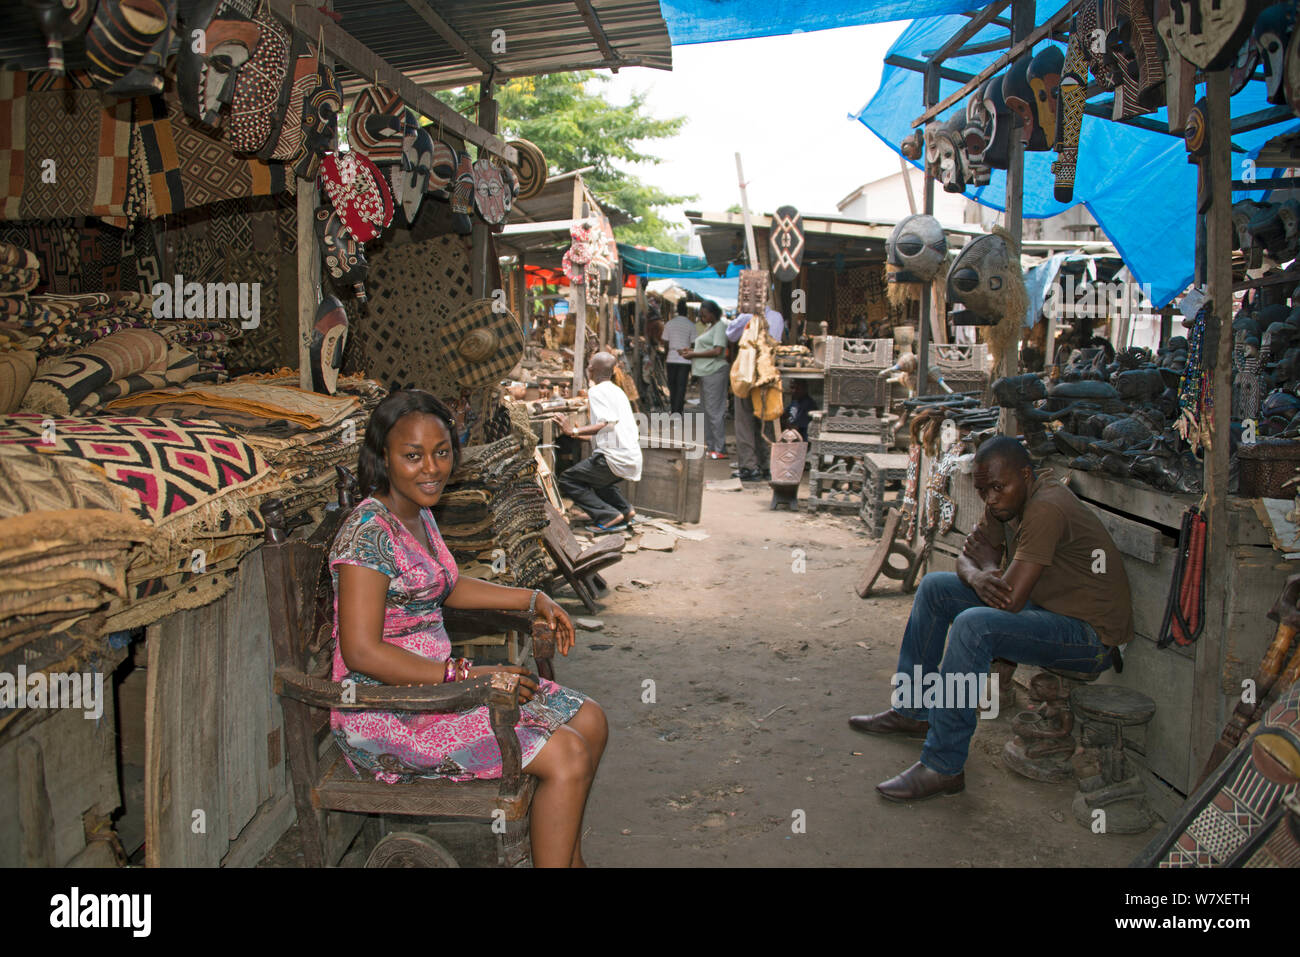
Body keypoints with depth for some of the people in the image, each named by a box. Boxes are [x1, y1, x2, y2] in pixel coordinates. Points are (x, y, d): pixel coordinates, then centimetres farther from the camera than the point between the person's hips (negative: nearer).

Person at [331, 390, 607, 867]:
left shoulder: (419, 512, 9)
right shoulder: (369, 531, -20)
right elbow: (361, 652, -25)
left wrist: (533, 599, 19)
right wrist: (467, 676, -25)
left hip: (435, 679, 9)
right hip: (386, 712, -9)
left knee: (590, 721, 6)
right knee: (567, 757, -18)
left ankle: (570, 858, 20)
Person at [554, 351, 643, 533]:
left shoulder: (596, 391, -6)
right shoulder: (617, 390, 20)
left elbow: (608, 423, -21)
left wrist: (574, 432, -24)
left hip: (615, 457, -9)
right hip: (633, 457, 9)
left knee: (566, 480, -3)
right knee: (597, 477, 34)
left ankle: (609, 517, -12)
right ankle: (625, 510, 17)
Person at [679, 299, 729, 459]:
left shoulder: (720, 326, -8)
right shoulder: (710, 327, 21)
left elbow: (717, 351, -18)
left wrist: (694, 354, -12)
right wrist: (692, 350, 11)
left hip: (714, 372, -10)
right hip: (706, 373, 10)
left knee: (714, 410, -10)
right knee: (706, 410, 12)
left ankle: (720, 449, -10)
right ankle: (710, 444, 18)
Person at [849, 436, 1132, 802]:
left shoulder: (1046, 509, -28)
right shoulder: (1005, 501, 1)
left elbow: (1010, 600, -31)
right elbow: (967, 559, 8)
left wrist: (987, 563, -8)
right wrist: (977, 577, -18)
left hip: (1092, 637, -10)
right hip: (1043, 606, 10)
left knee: (973, 625, -33)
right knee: (935, 587, 10)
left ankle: (943, 768, -24)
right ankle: (912, 711, 19)